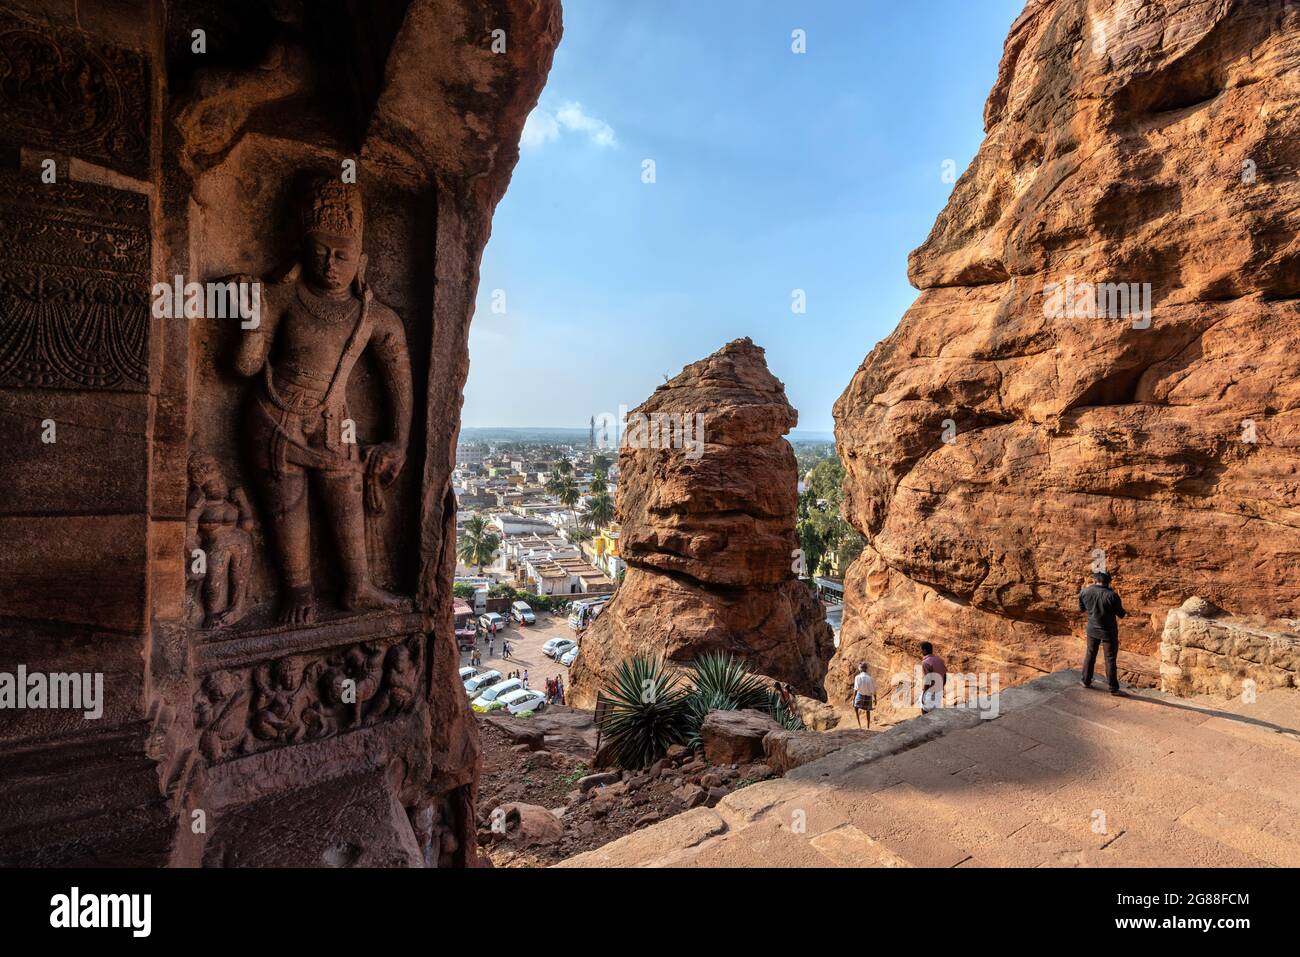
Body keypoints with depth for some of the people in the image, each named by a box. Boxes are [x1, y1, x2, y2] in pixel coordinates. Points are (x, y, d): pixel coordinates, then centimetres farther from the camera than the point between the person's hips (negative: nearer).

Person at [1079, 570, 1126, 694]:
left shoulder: (1085, 592, -10)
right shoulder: (1112, 595, -21)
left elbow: (1081, 608, 7)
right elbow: (1121, 614, -11)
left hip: (1092, 630, 3)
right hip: (1108, 632, -3)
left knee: (1090, 655, 18)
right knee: (1110, 659, 5)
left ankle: (1086, 681, 26)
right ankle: (1113, 688, 12)